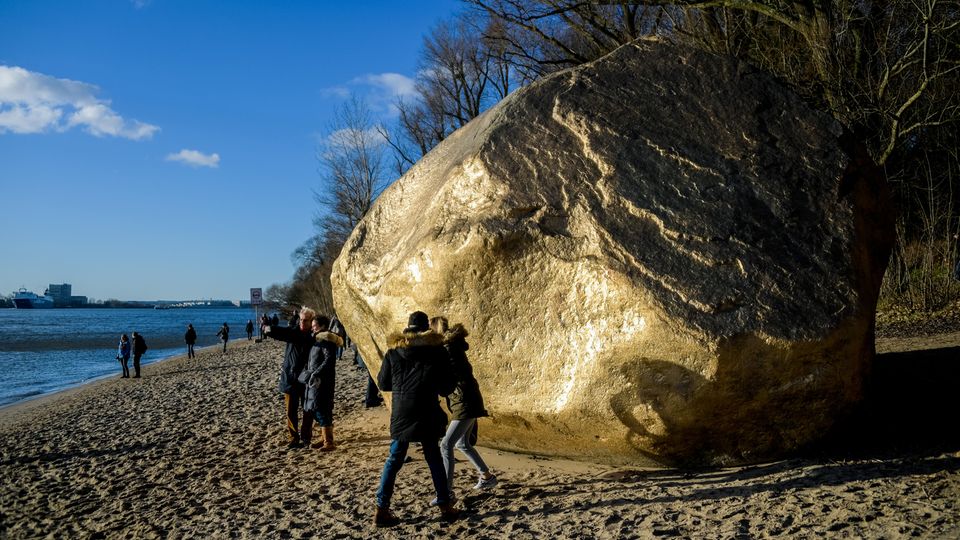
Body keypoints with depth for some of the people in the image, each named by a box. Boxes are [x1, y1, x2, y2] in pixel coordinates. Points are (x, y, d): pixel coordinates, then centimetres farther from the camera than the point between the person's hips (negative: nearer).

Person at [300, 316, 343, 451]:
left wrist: (316, 373, -27)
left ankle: (329, 442, -7)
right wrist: (307, 372, 12)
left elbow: (329, 359, -24)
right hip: (315, 381, 10)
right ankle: (324, 438, 23)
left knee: (322, 410, -10)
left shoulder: (326, 340, -14)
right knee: (316, 409, 14)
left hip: (322, 381, -10)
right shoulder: (318, 340, 16)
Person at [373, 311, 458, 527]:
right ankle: (445, 506, 18)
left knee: (394, 460, 9)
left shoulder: (393, 351, 4)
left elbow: (383, 383, 10)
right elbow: (447, 387, 0)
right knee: (434, 458, 12)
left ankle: (382, 509, 5)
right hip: (427, 412, -2)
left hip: (400, 412, 2)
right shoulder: (437, 350, -2)